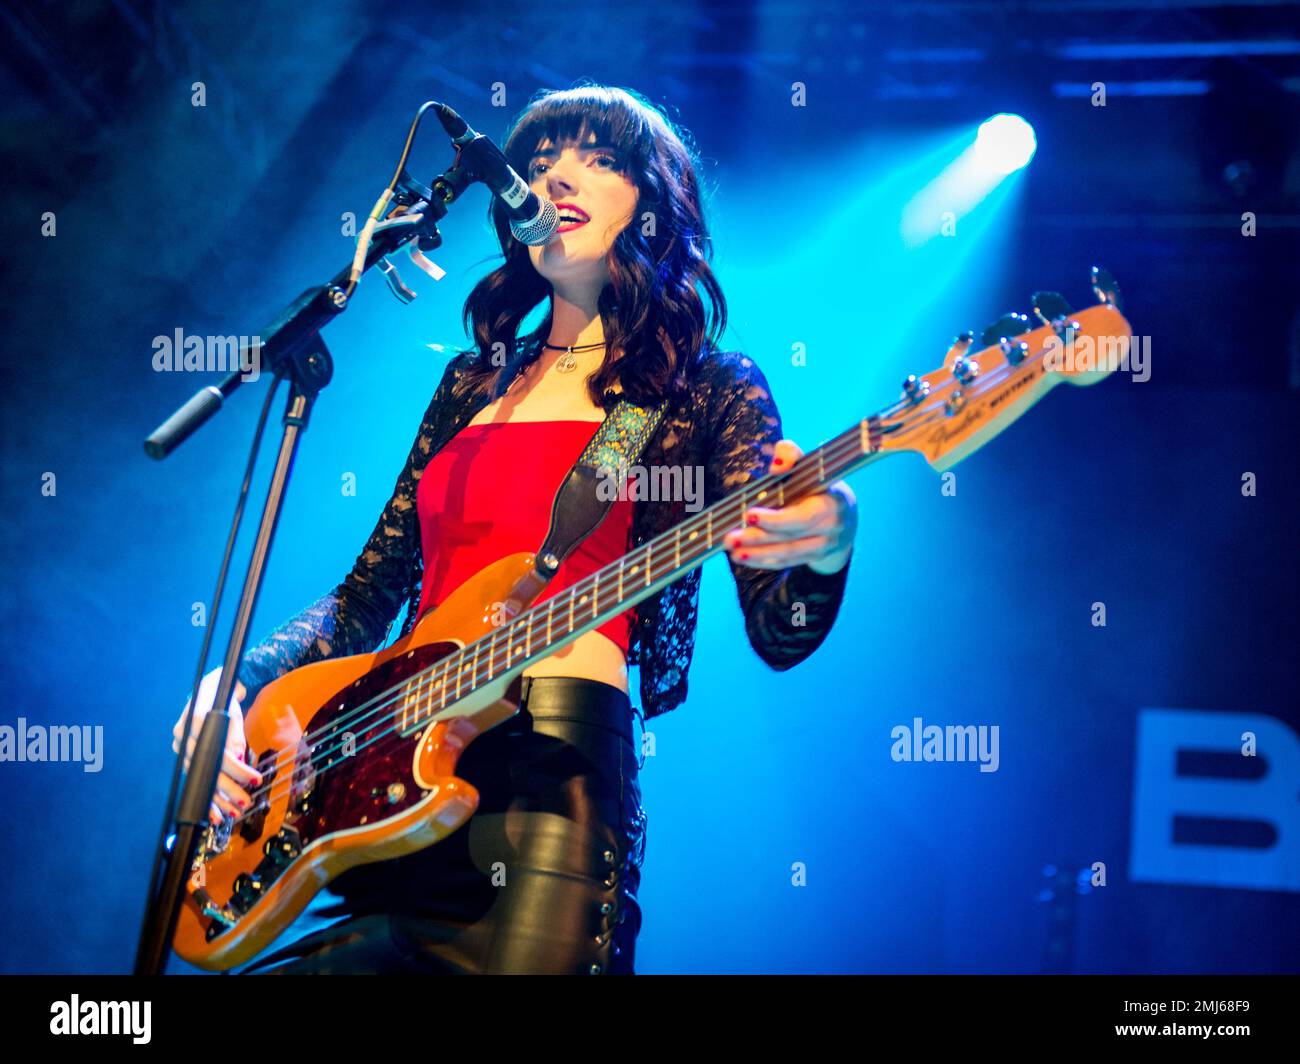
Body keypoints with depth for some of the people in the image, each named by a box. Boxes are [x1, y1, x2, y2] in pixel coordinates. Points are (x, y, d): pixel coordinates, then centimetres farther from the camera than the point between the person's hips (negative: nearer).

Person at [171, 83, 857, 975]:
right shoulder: (475, 381, 20)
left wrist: (825, 549, -28)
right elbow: (368, 594, 22)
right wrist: (233, 685, 5)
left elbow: (778, 633, -5)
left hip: (553, 770, -5)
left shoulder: (709, 388, 5)